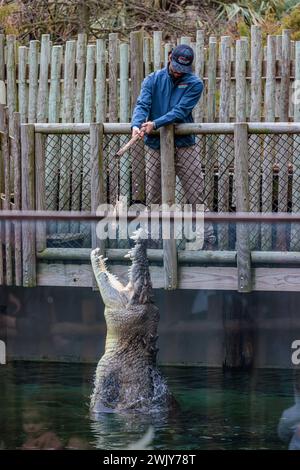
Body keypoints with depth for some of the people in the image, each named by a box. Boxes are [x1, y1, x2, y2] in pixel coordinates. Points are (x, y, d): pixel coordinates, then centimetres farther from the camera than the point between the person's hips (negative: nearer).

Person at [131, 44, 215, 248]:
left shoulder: (194, 84, -2)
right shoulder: (153, 80, 5)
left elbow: (180, 111, -14)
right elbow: (142, 105, -9)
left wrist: (155, 124, -27)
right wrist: (137, 125, -30)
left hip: (185, 145, -2)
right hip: (156, 146, 2)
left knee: (196, 194, -4)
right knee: (153, 197, 4)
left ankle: (207, 237, -2)